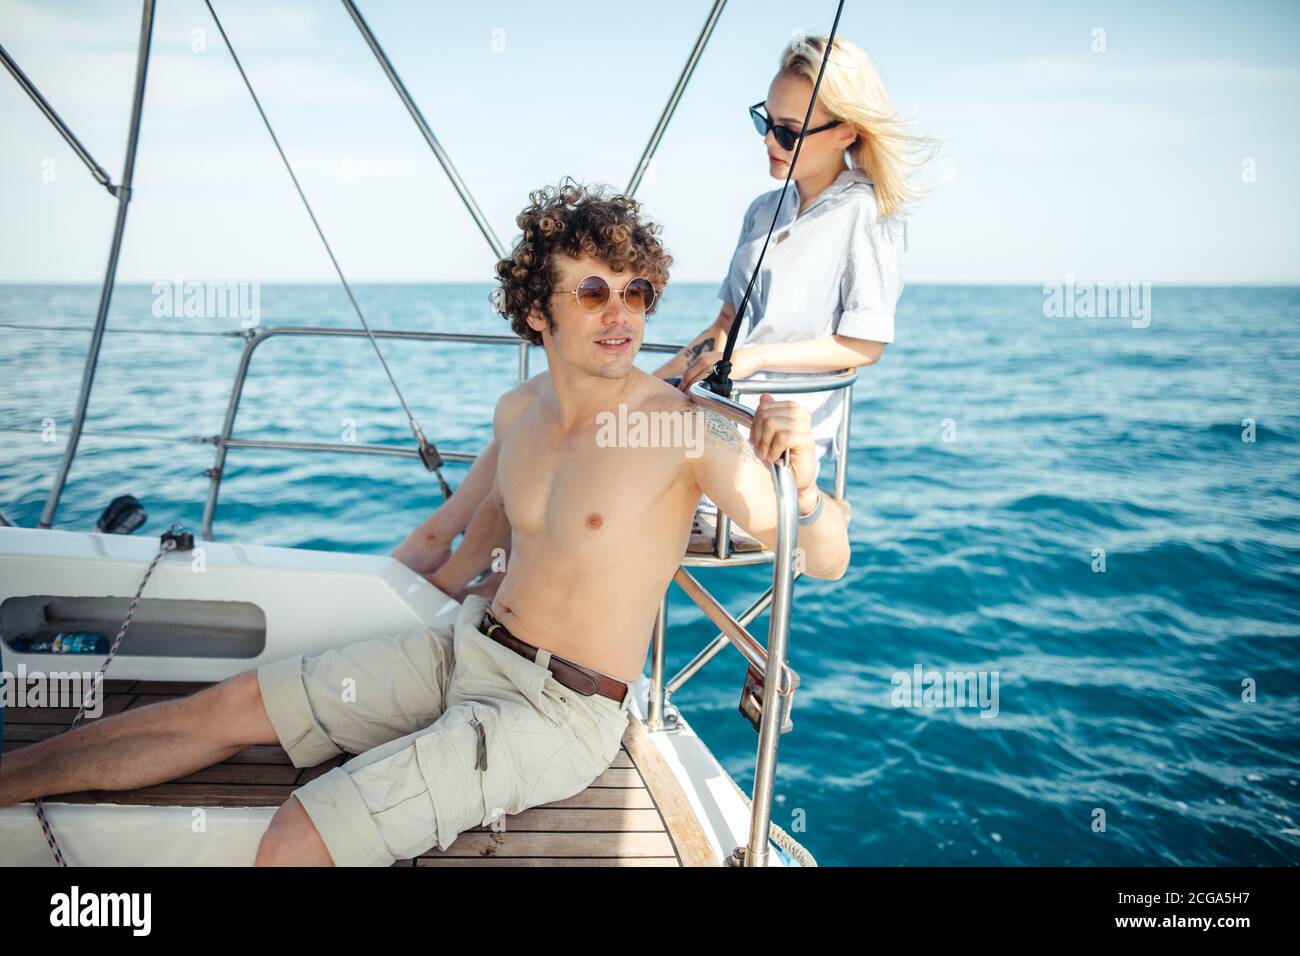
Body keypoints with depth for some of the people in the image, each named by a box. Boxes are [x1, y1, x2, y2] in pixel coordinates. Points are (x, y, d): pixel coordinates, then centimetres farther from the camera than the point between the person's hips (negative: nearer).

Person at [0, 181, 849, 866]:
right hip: (467, 650, 7)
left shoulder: (686, 429, -17)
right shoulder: (518, 411, 3)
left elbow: (828, 560, -17)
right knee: (226, 709, 5)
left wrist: (800, 478, -38)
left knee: (293, 843, -19)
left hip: (560, 710, -6)